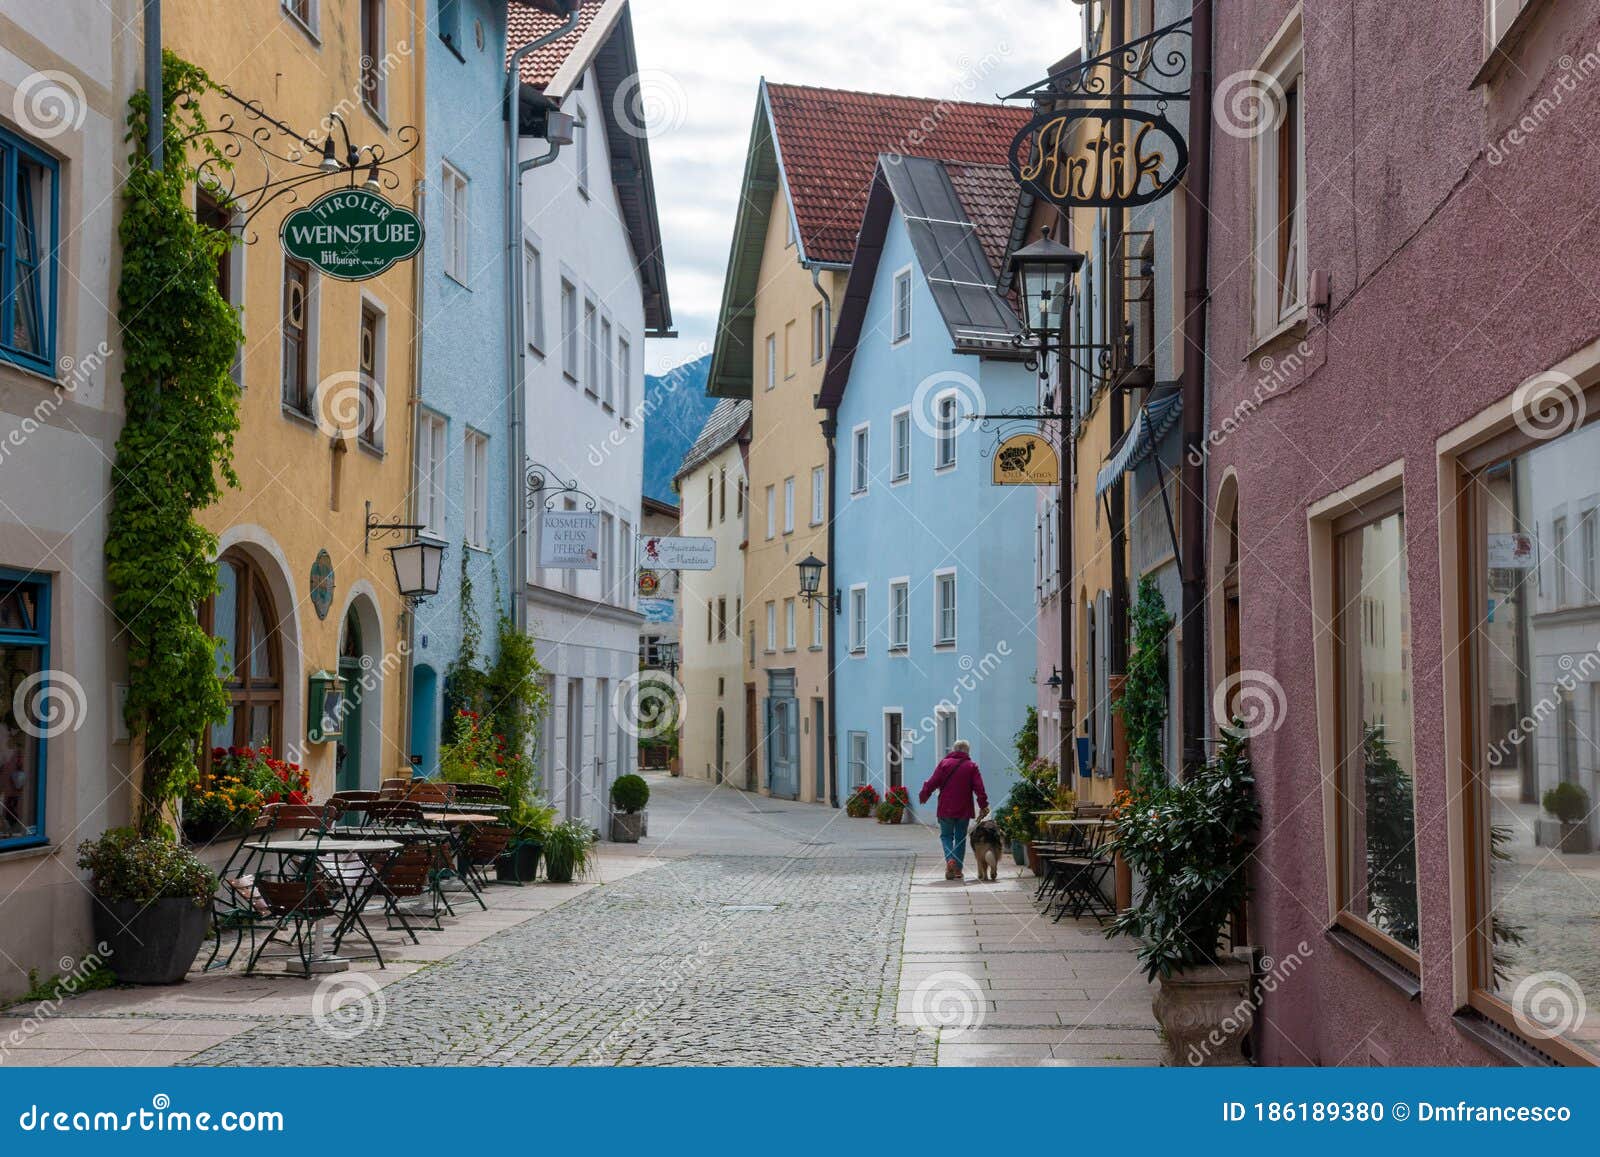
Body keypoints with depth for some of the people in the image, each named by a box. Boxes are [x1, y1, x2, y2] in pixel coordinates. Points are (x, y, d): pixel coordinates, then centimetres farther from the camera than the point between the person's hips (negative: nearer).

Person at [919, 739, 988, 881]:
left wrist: (923, 795, 9)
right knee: (960, 838, 12)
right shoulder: (972, 767, 1)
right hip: (964, 810, 1)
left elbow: (932, 782, -5)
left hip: (946, 809, -1)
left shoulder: (944, 763, -2)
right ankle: (958, 869, 10)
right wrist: (983, 805, -3)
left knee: (946, 835, 10)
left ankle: (950, 860, -16)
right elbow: (979, 788, -7)